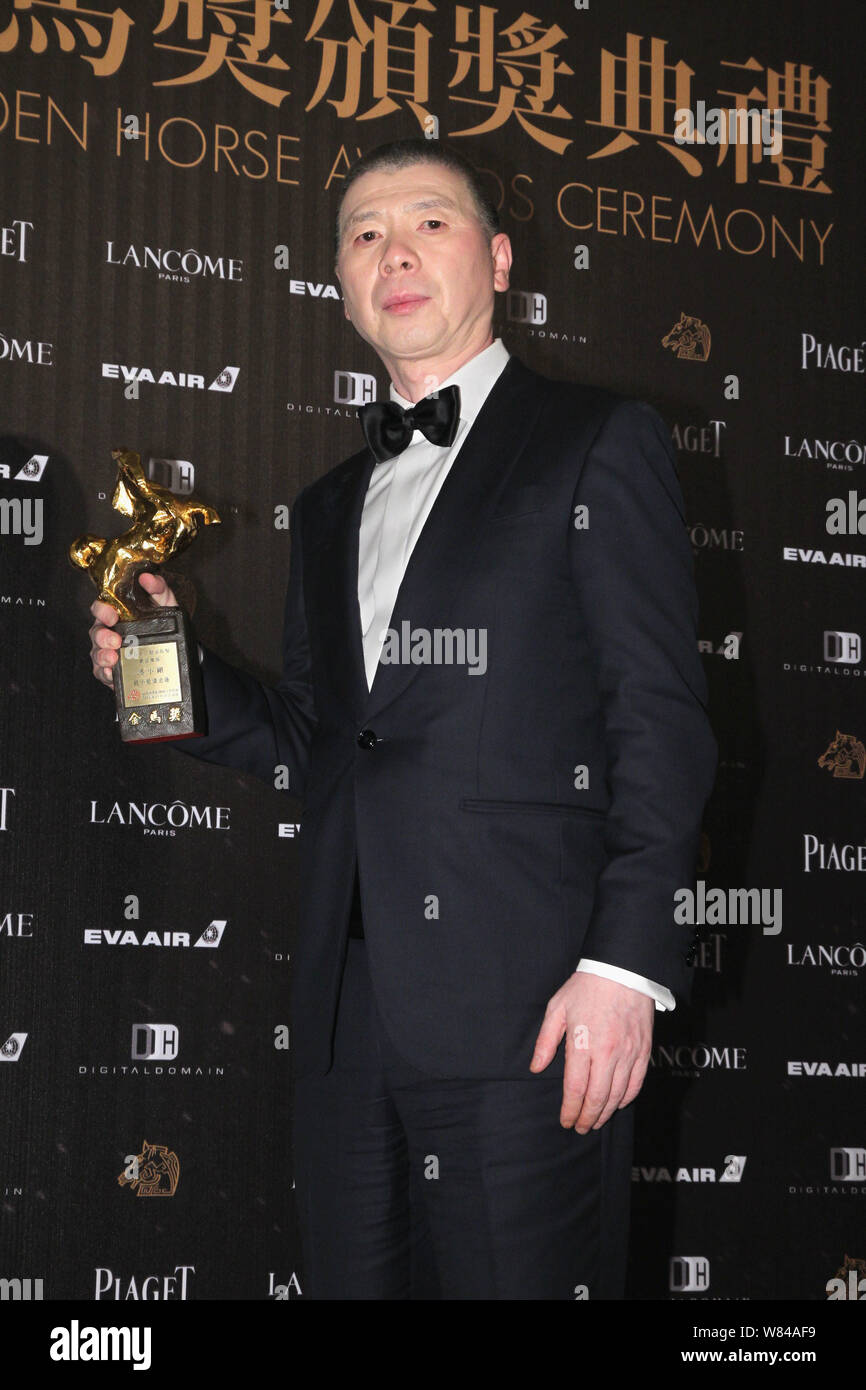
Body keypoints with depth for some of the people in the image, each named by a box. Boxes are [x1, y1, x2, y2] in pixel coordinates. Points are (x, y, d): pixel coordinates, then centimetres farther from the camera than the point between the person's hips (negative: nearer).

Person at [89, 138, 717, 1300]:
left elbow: (661, 719, -5)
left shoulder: (599, 444, 3)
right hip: (351, 1016, 6)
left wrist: (626, 963, -15)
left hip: (523, 1008, -6)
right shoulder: (330, 508, 23)